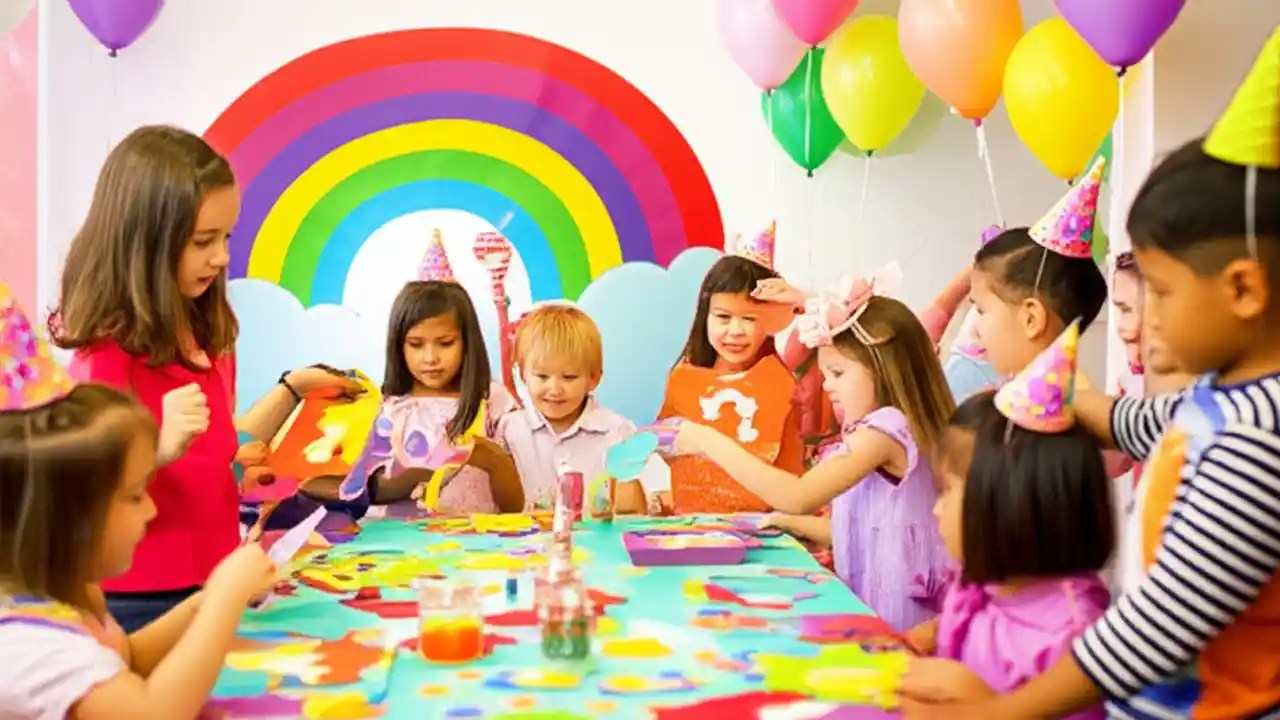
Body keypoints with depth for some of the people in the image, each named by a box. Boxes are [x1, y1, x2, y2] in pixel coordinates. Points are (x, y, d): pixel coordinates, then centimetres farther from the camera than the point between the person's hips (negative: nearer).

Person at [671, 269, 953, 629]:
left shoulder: (887, 428, -16)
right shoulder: (875, 432, 13)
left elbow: (799, 496, -23)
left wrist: (712, 443, -19)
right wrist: (792, 523, 11)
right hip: (869, 607, 9)